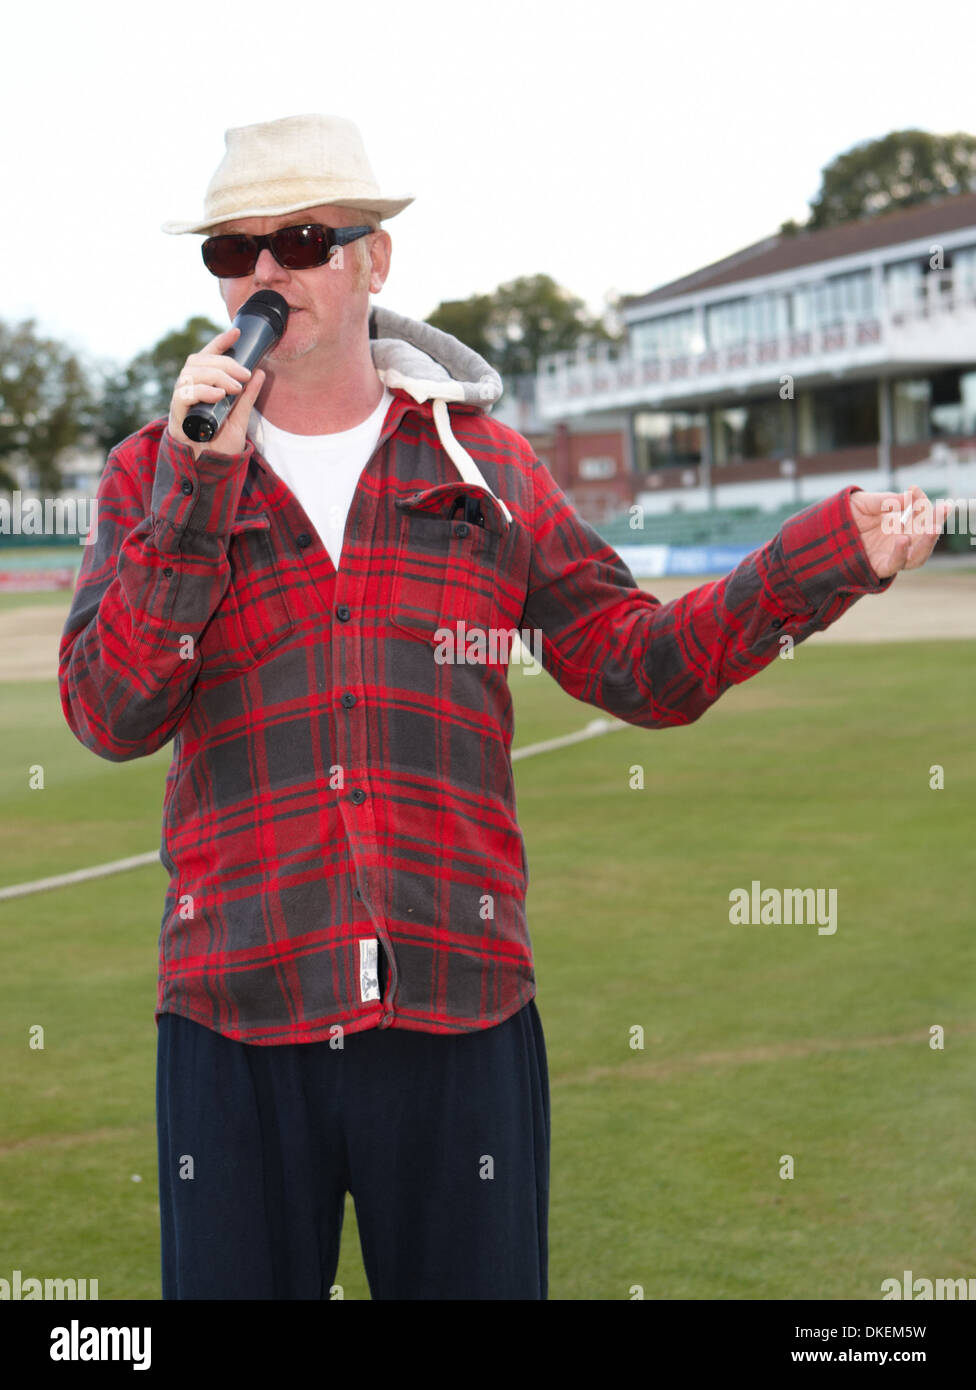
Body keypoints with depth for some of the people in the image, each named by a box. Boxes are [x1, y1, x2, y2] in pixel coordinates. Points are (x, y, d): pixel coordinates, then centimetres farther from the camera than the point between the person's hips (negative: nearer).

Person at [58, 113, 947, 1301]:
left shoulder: (483, 465, 10)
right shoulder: (154, 477, 7)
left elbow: (641, 666, 8)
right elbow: (109, 715, -6)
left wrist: (832, 553, -2)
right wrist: (200, 483, -13)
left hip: (459, 1019, 1)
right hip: (235, 1023, 0)